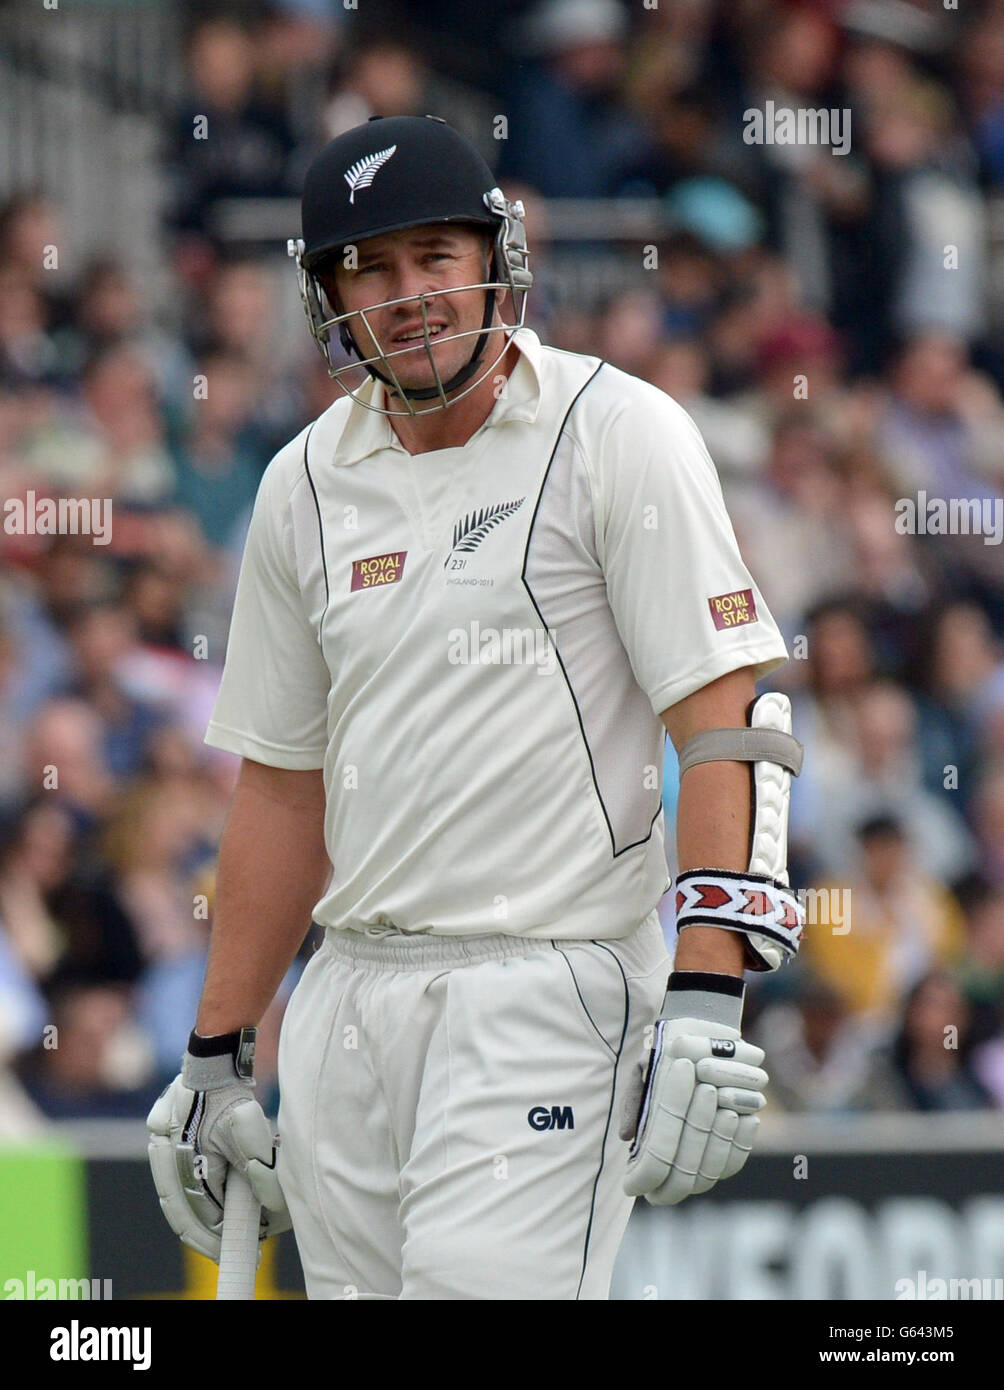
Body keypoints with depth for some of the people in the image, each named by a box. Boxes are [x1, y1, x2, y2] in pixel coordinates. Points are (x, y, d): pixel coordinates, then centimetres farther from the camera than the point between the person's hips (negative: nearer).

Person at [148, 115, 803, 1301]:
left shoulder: (615, 435, -5)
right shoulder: (306, 488, 12)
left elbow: (725, 726, -10)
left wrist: (707, 998, -20)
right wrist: (216, 1057, 17)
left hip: (549, 989, -6)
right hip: (351, 996, 6)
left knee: (480, 1284, -19)